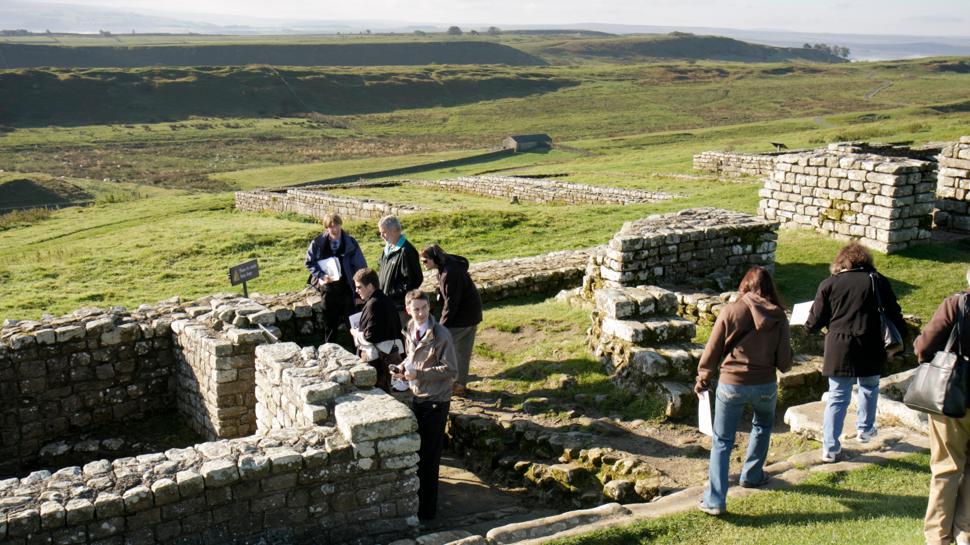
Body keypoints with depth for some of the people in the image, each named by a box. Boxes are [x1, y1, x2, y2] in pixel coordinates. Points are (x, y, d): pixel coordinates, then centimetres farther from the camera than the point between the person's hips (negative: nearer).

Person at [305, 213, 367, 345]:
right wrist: (321, 275, -14)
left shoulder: (351, 243, -6)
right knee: (329, 326, 14)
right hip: (328, 291, 1)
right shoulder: (318, 243, -4)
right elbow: (310, 262, 5)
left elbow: (360, 267, -2)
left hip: (347, 291, -1)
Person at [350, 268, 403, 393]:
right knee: (385, 392, 17)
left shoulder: (373, 304, -19)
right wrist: (361, 330, 15)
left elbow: (370, 336, -23)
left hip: (376, 358, -10)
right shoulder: (387, 300, 10)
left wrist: (356, 334, -3)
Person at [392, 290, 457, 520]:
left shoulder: (440, 334, -18)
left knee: (428, 455, 0)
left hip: (436, 400, -7)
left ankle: (427, 507, 11)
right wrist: (405, 369, -1)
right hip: (417, 397, 7)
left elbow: (451, 368, -17)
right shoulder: (410, 332, 4)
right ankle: (417, 498, 29)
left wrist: (418, 374, -21)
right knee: (416, 451, 14)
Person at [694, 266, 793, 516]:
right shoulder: (778, 318, -4)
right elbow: (784, 363, -2)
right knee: (763, 425, 32)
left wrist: (703, 380, 8)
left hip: (731, 385, -2)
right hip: (765, 386, 2)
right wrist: (789, 353, 20)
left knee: (722, 441, 7)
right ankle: (752, 475, 43)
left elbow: (712, 352, -5)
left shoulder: (731, 311, -9)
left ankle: (715, 500, 3)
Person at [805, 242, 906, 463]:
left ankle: (830, 447, 5)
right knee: (869, 387, 26)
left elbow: (815, 322, -1)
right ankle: (865, 429, 41)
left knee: (837, 397, 5)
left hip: (839, 349, -1)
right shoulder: (878, 281, 1)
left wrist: (808, 324, 21)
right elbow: (894, 314, 2)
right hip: (870, 348, 1)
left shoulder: (828, 284, -1)